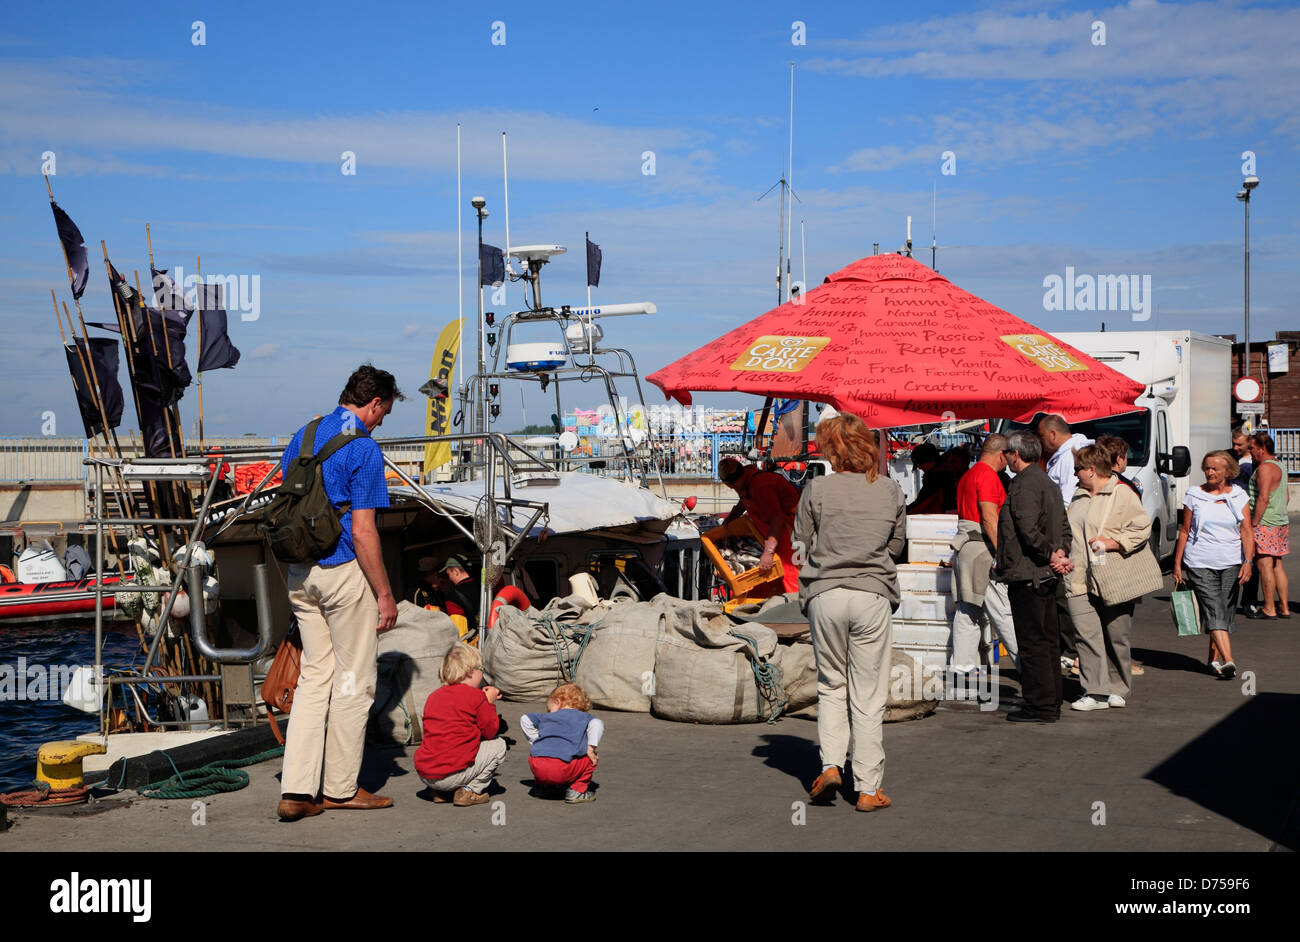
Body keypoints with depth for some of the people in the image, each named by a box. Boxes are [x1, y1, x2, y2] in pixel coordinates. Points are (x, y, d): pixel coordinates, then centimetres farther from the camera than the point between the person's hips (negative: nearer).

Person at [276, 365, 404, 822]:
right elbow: (363, 532, -17)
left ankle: (296, 789, 5)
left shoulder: (301, 438, 10)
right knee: (354, 680, 5)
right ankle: (340, 788, 14)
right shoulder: (362, 448, -14)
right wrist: (384, 593, -11)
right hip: (345, 573, -7)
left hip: (299, 574, 7)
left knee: (315, 675, 12)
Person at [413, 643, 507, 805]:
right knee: (499, 745, 10)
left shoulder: (433, 696, 16)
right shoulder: (475, 696, -4)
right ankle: (470, 790, 0)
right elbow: (491, 731, 4)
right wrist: (489, 703, 16)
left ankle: (441, 793, 17)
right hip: (451, 775, -7)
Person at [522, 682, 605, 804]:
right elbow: (597, 724, 1)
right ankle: (576, 791, 8)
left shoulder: (546, 717, 29)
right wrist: (590, 748, 1)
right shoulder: (584, 717, 21)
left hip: (537, 769, 4)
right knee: (591, 758, 19)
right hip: (562, 769, -4)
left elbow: (525, 719, 27)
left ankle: (543, 786, 27)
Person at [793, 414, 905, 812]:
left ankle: (831, 764, 1)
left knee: (831, 685, 17)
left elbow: (802, 543, 4)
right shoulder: (891, 491, 4)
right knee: (868, 696, 4)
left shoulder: (817, 489, -3)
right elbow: (897, 545, 13)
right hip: (873, 596, 1)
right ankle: (868, 788, 7)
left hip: (825, 595, 0)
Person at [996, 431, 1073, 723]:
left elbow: (1028, 530, -24)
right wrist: (1060, 552, 2)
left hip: (1026, 576, -10)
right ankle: (1051, 704, 20)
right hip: (1046, 577, 10)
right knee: (1048, 640, 13)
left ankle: (1040, 706, -2)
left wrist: (1052, 555, -14)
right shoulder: (1049, 483, 17)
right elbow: (1063, 526, 17)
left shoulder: (1024, 484, -14)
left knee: (1032, 643, -5)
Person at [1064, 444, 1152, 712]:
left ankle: (1117, 689, 19)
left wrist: (1111, 543, -16)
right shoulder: (1078, 497, 19)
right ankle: (1096, 692, -7)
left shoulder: (1122, 494, -4)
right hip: (1080, 580, 5)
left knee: (1116, 637, 4)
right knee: (1087, 635, -7)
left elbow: (1142, 528, -10)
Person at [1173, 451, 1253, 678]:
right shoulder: (1194, 495, 4)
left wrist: (1248, 561, -10)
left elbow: (1247, 531, 2)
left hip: (1231, 564, 2)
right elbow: (1184, 531, 8)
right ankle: (1228, 661, -22)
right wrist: (1177, 564, 6)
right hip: (1200, 564, -2)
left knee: (1226, 612, 4)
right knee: (1213, 611, -13)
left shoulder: (1239, 496, 6)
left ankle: (1214, 659, 17)